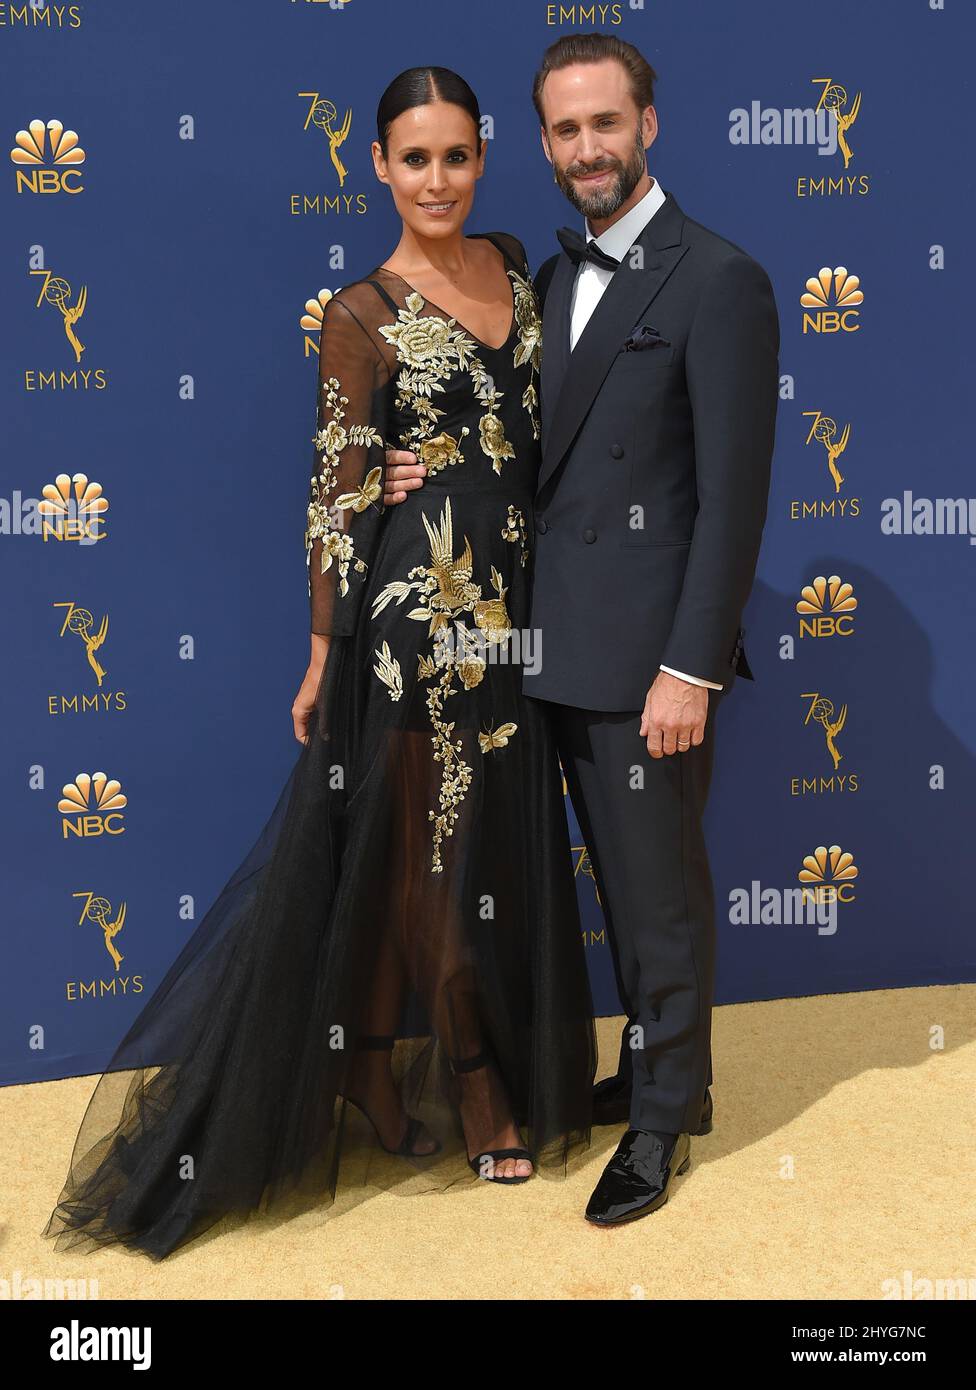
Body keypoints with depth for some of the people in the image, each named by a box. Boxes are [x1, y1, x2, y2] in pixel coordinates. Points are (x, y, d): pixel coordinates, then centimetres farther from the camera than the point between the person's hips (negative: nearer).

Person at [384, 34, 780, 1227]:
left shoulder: (718, 281, -10)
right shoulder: (556, 276, 13)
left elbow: (733, 496, -15)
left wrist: (691, 668, -18)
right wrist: (429, 470, -1)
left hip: (648, 655, -7)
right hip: (564, 645, 7)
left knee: (662, 888, 6)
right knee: (620, 880, 19)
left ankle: (665, 1115, 25)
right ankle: (654, 1062, 38)